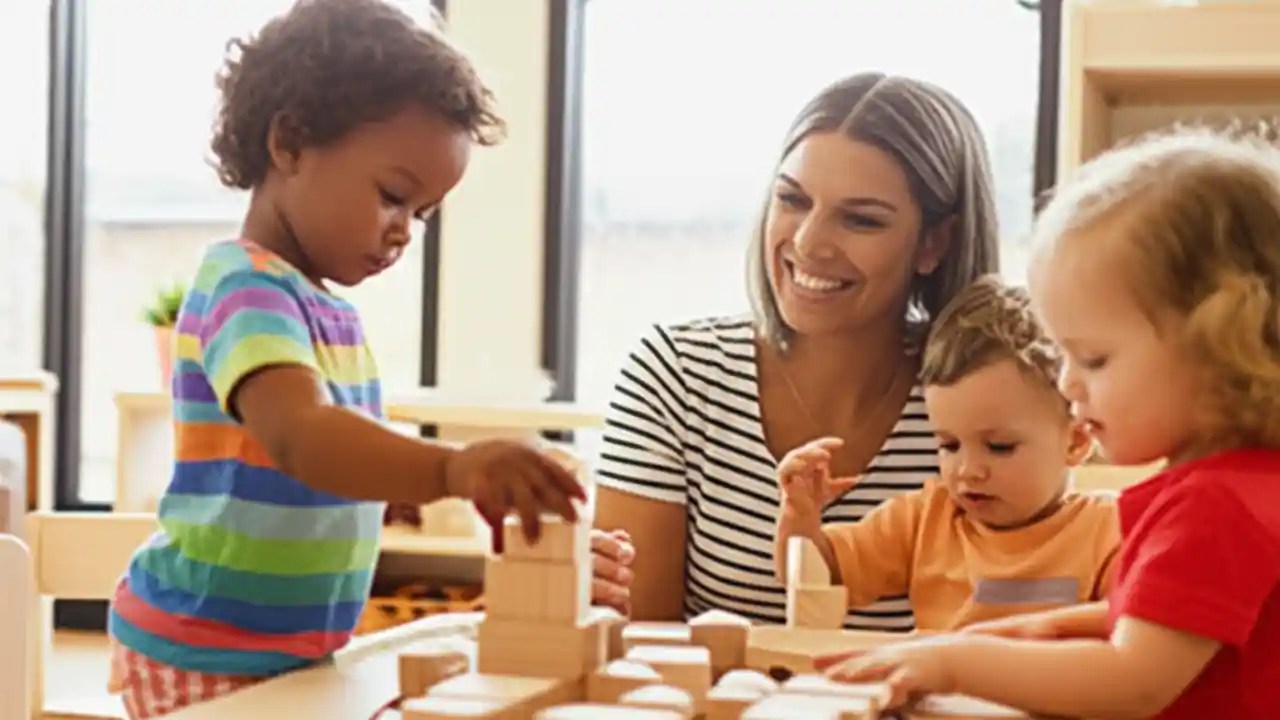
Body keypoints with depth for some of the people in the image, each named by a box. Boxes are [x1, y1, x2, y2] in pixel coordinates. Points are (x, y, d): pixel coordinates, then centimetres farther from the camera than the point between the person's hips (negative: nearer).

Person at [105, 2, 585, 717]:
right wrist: (451, 468, -53)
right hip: (206, 659, -9)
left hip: (295, 656, 9)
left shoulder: (329, 307, 11)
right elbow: (300, 436, -38)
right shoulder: (247, 288, -19)